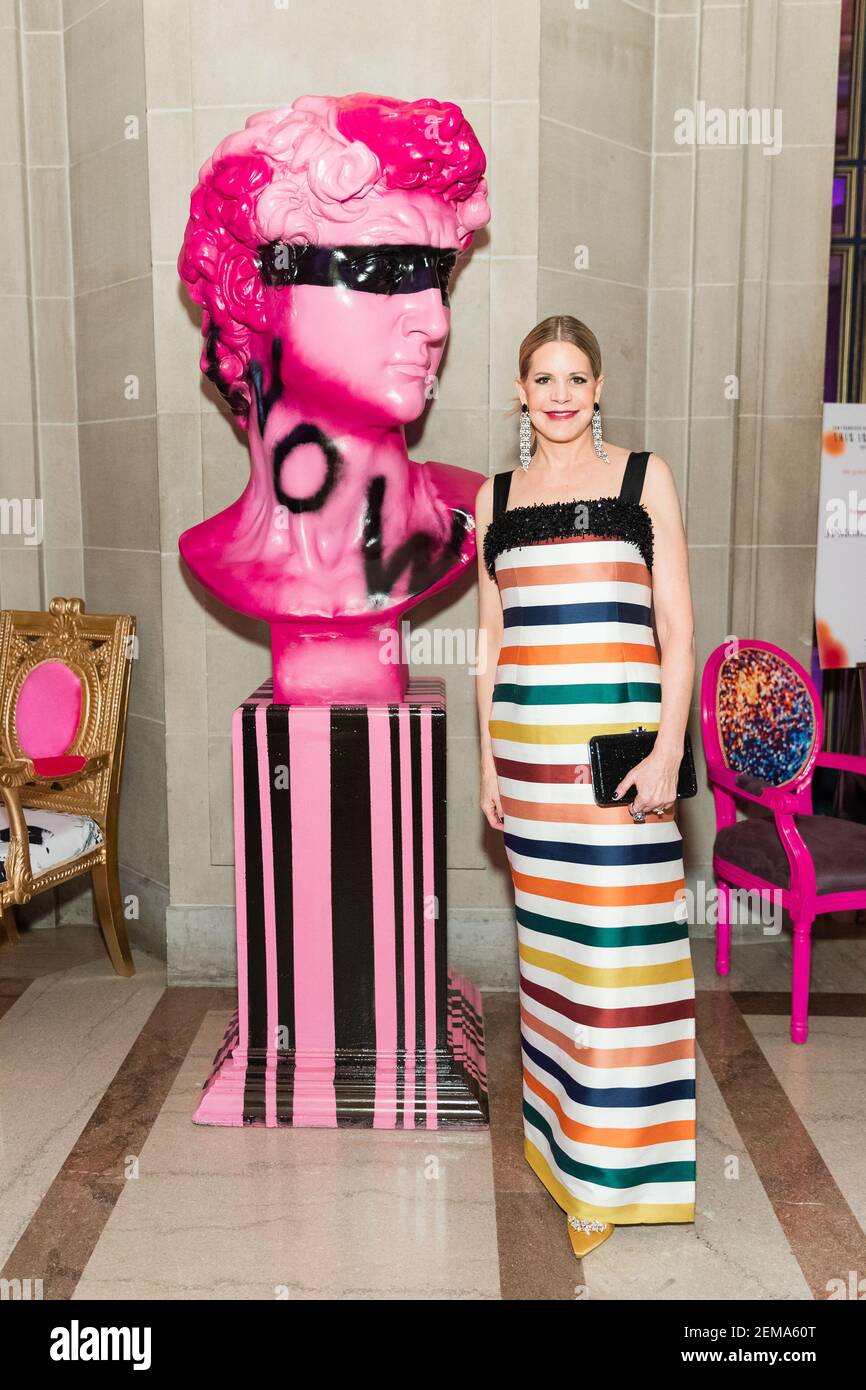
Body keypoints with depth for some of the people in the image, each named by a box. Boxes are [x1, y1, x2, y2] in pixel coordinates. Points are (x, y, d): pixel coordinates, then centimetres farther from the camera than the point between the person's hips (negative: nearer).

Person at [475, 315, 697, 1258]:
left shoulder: (644, 477, 3)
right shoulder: (495, 495, 12)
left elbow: (678, 628, -1)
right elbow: (490, 637, 14)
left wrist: (667, 752, -11)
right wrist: (487, 758, 9)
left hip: (619, 733, -3)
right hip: (526, 738, 3)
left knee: (622, 937, -1)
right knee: (548, 939, 10)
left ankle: (615, 1164, 14)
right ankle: (560, 1127, 28)